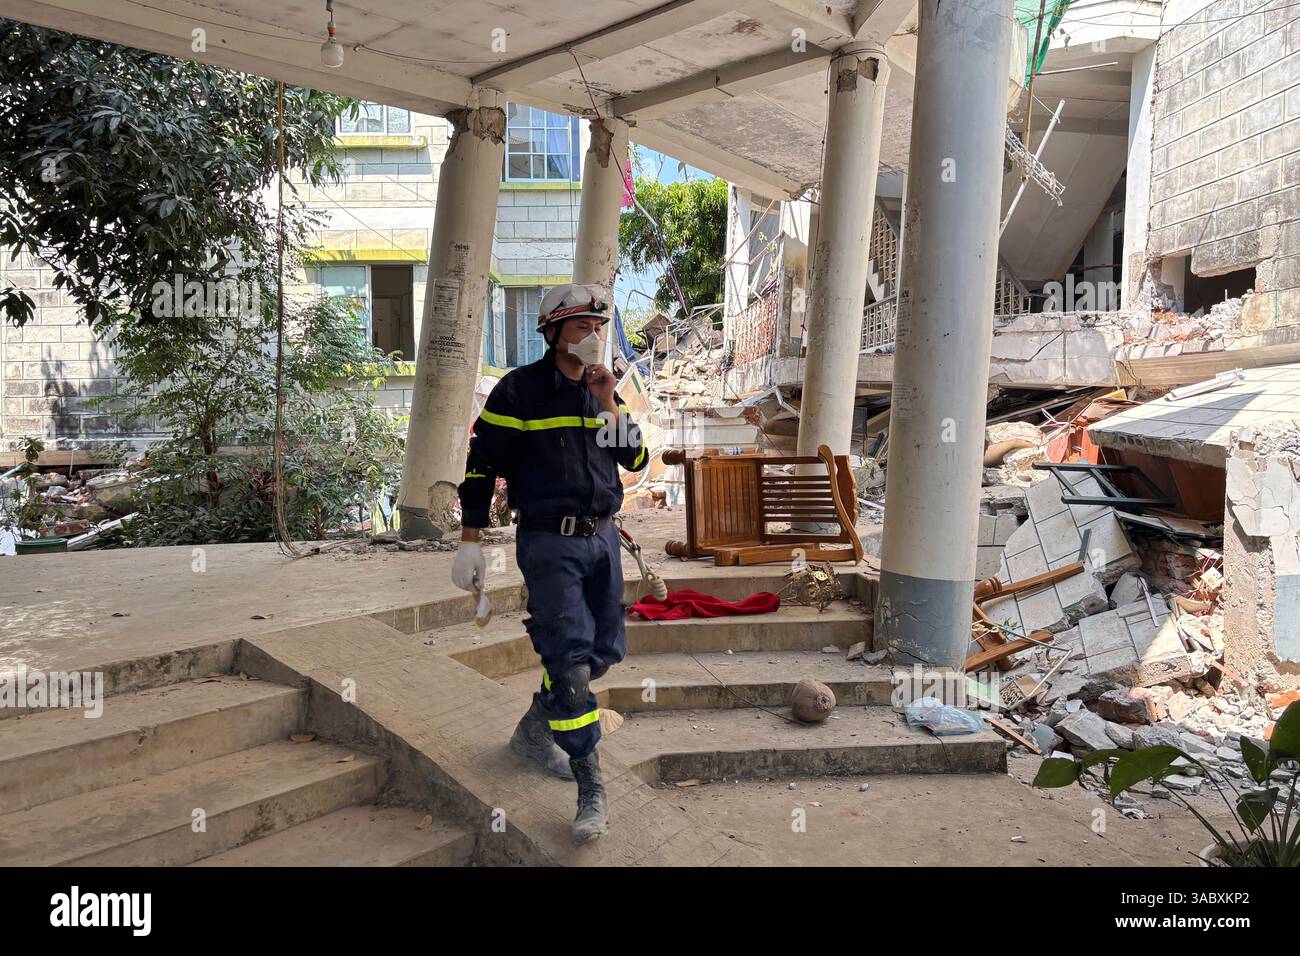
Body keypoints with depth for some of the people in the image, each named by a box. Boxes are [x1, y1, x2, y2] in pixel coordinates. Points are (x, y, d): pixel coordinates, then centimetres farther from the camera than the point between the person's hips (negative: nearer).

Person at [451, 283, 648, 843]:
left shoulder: (603, 390, 10)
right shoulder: (521, 389, -7)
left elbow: (636, 459, 3)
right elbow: (482, 464, -5)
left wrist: (608, 404, -10)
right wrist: (471, 541, -7)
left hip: (602, 537, 7)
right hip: (548, 543, -6)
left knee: (604, 652, 13)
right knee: (571, 660, -11)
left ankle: (534, 731, 35)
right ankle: (591, 791, -1)